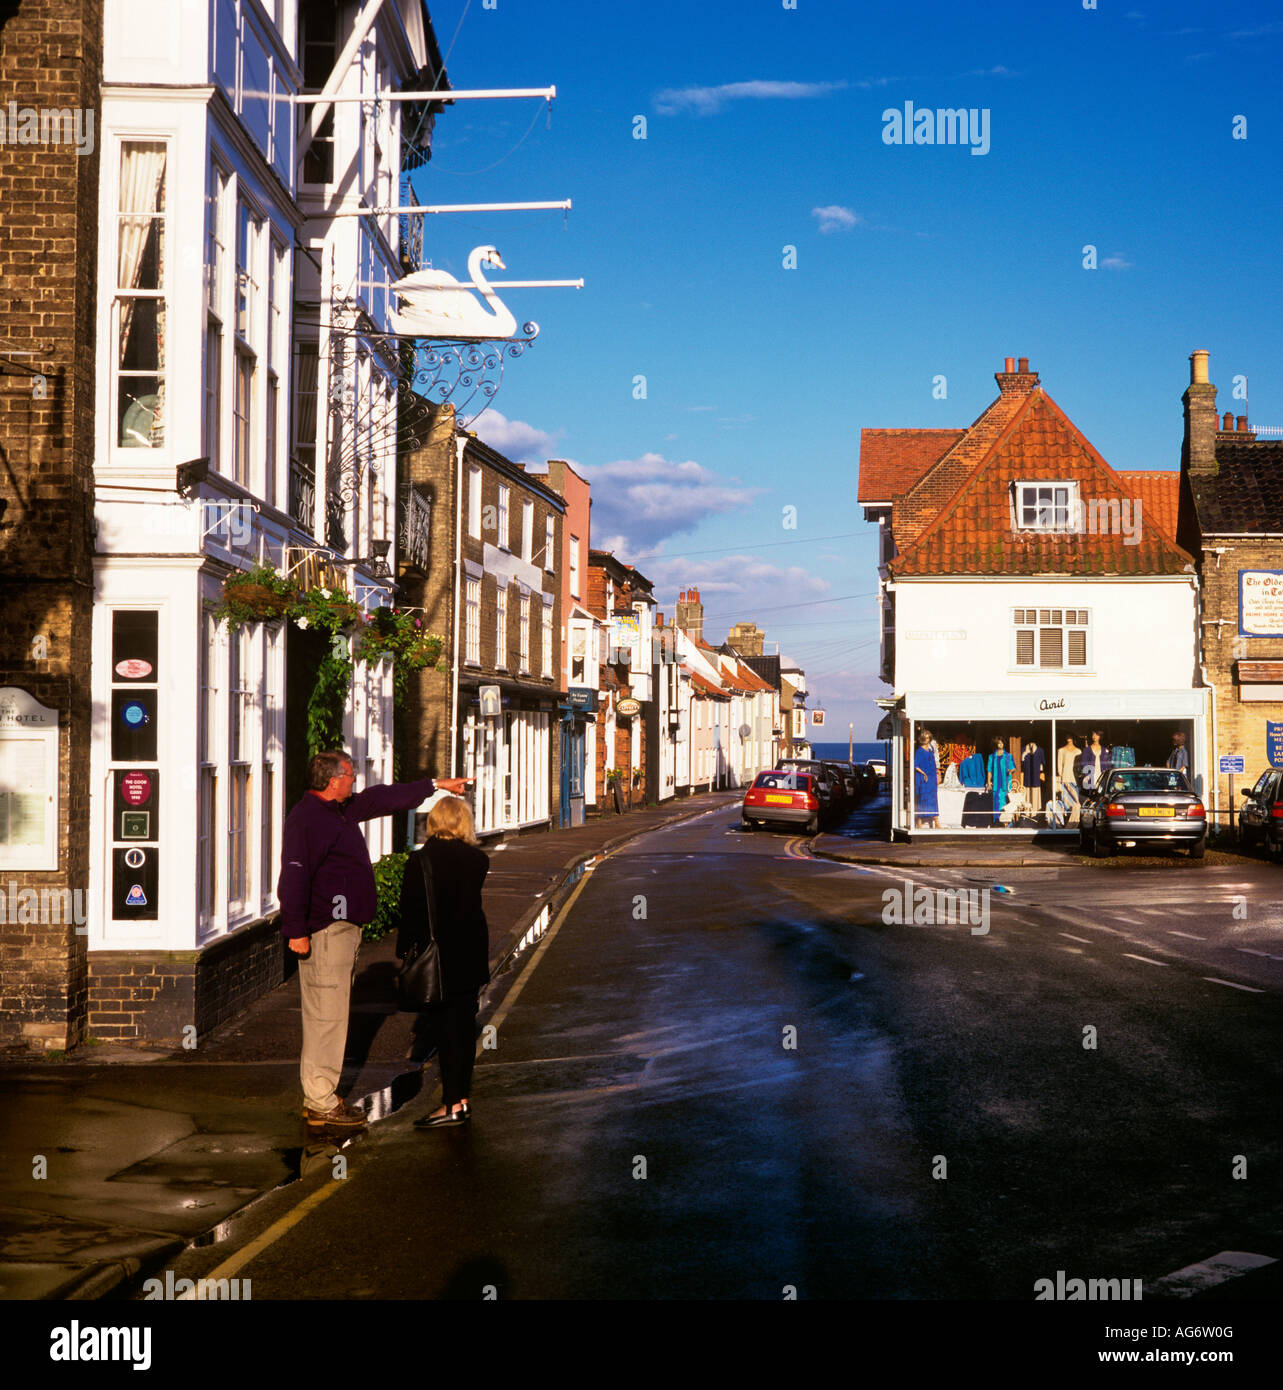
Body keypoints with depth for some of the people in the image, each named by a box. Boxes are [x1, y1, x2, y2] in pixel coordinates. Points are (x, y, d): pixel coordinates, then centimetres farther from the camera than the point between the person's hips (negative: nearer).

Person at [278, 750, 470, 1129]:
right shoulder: (306, 819, -15)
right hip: (324, 932, -10)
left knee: (331, 1014, 13)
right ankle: (320, 1103, -3)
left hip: (343, 928, 10)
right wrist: (296, 930, -25)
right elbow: (294, 877, -21)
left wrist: (435, 785, 32)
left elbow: (381, 799, 28)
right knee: (326, 1016, -8)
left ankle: (320, 1097, 20)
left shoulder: (342, 810, 15)